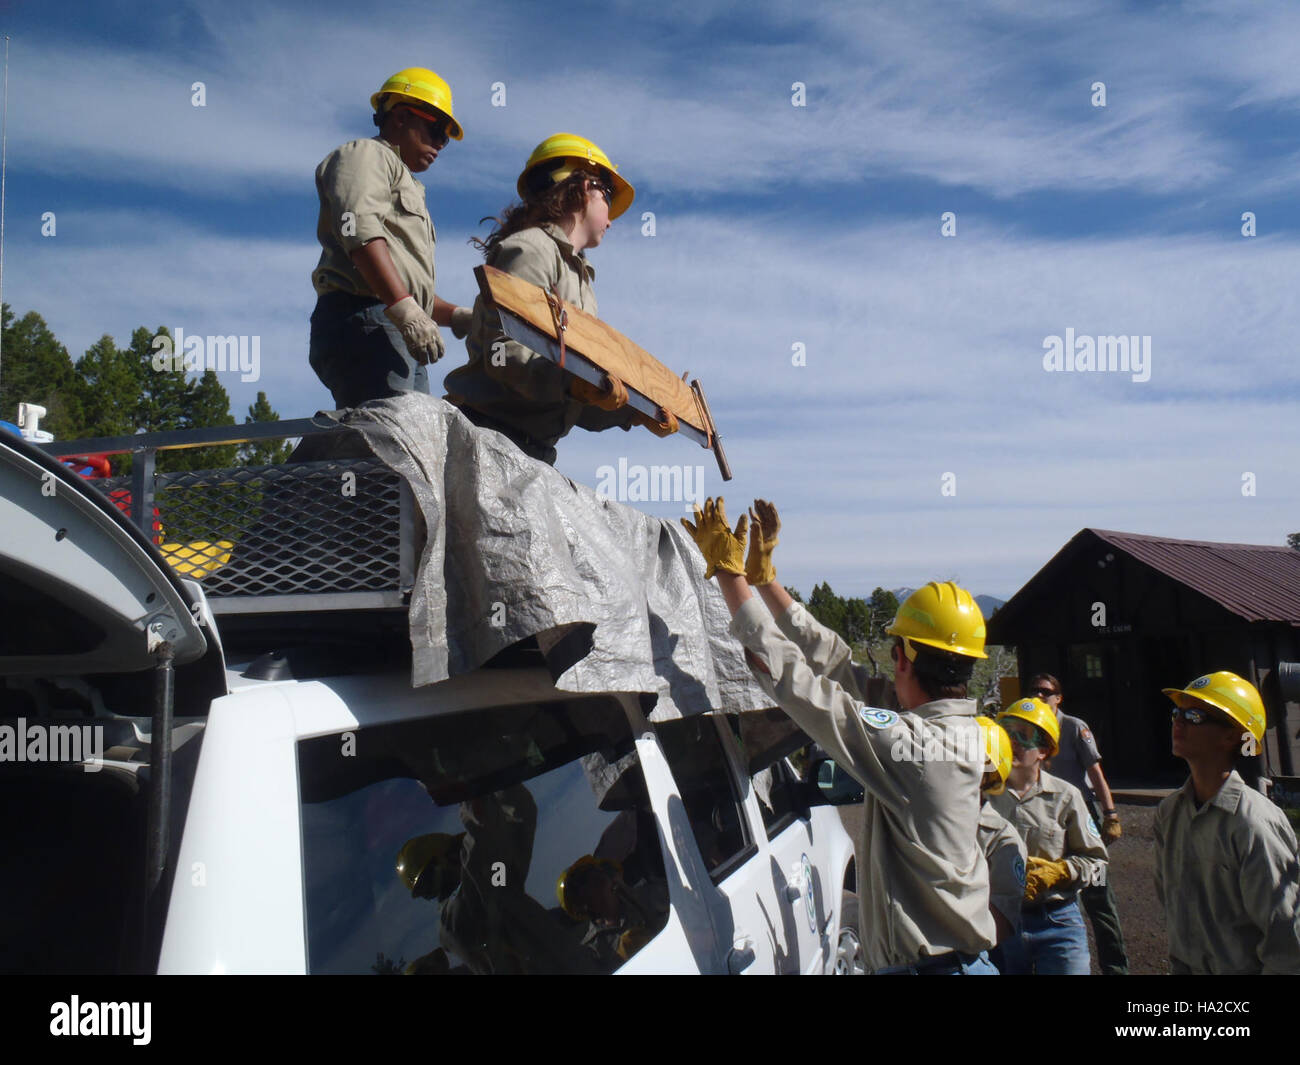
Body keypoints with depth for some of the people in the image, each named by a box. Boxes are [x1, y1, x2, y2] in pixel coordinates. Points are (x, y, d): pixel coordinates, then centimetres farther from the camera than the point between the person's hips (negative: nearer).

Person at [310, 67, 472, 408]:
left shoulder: (407, 187, 38)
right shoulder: (366, 154, 10)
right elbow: (359, 228, -11)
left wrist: (456, 316, 20)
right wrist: (405, 308, -22)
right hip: (364, 320, -9)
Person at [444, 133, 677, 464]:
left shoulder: (578, 275, 25)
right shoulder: (530, 250, -4)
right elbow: (503, 352, -18)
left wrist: (633, 412, 9)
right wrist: (569, 382, -33)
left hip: (534, 448, 9)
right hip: (493, 432, -9)